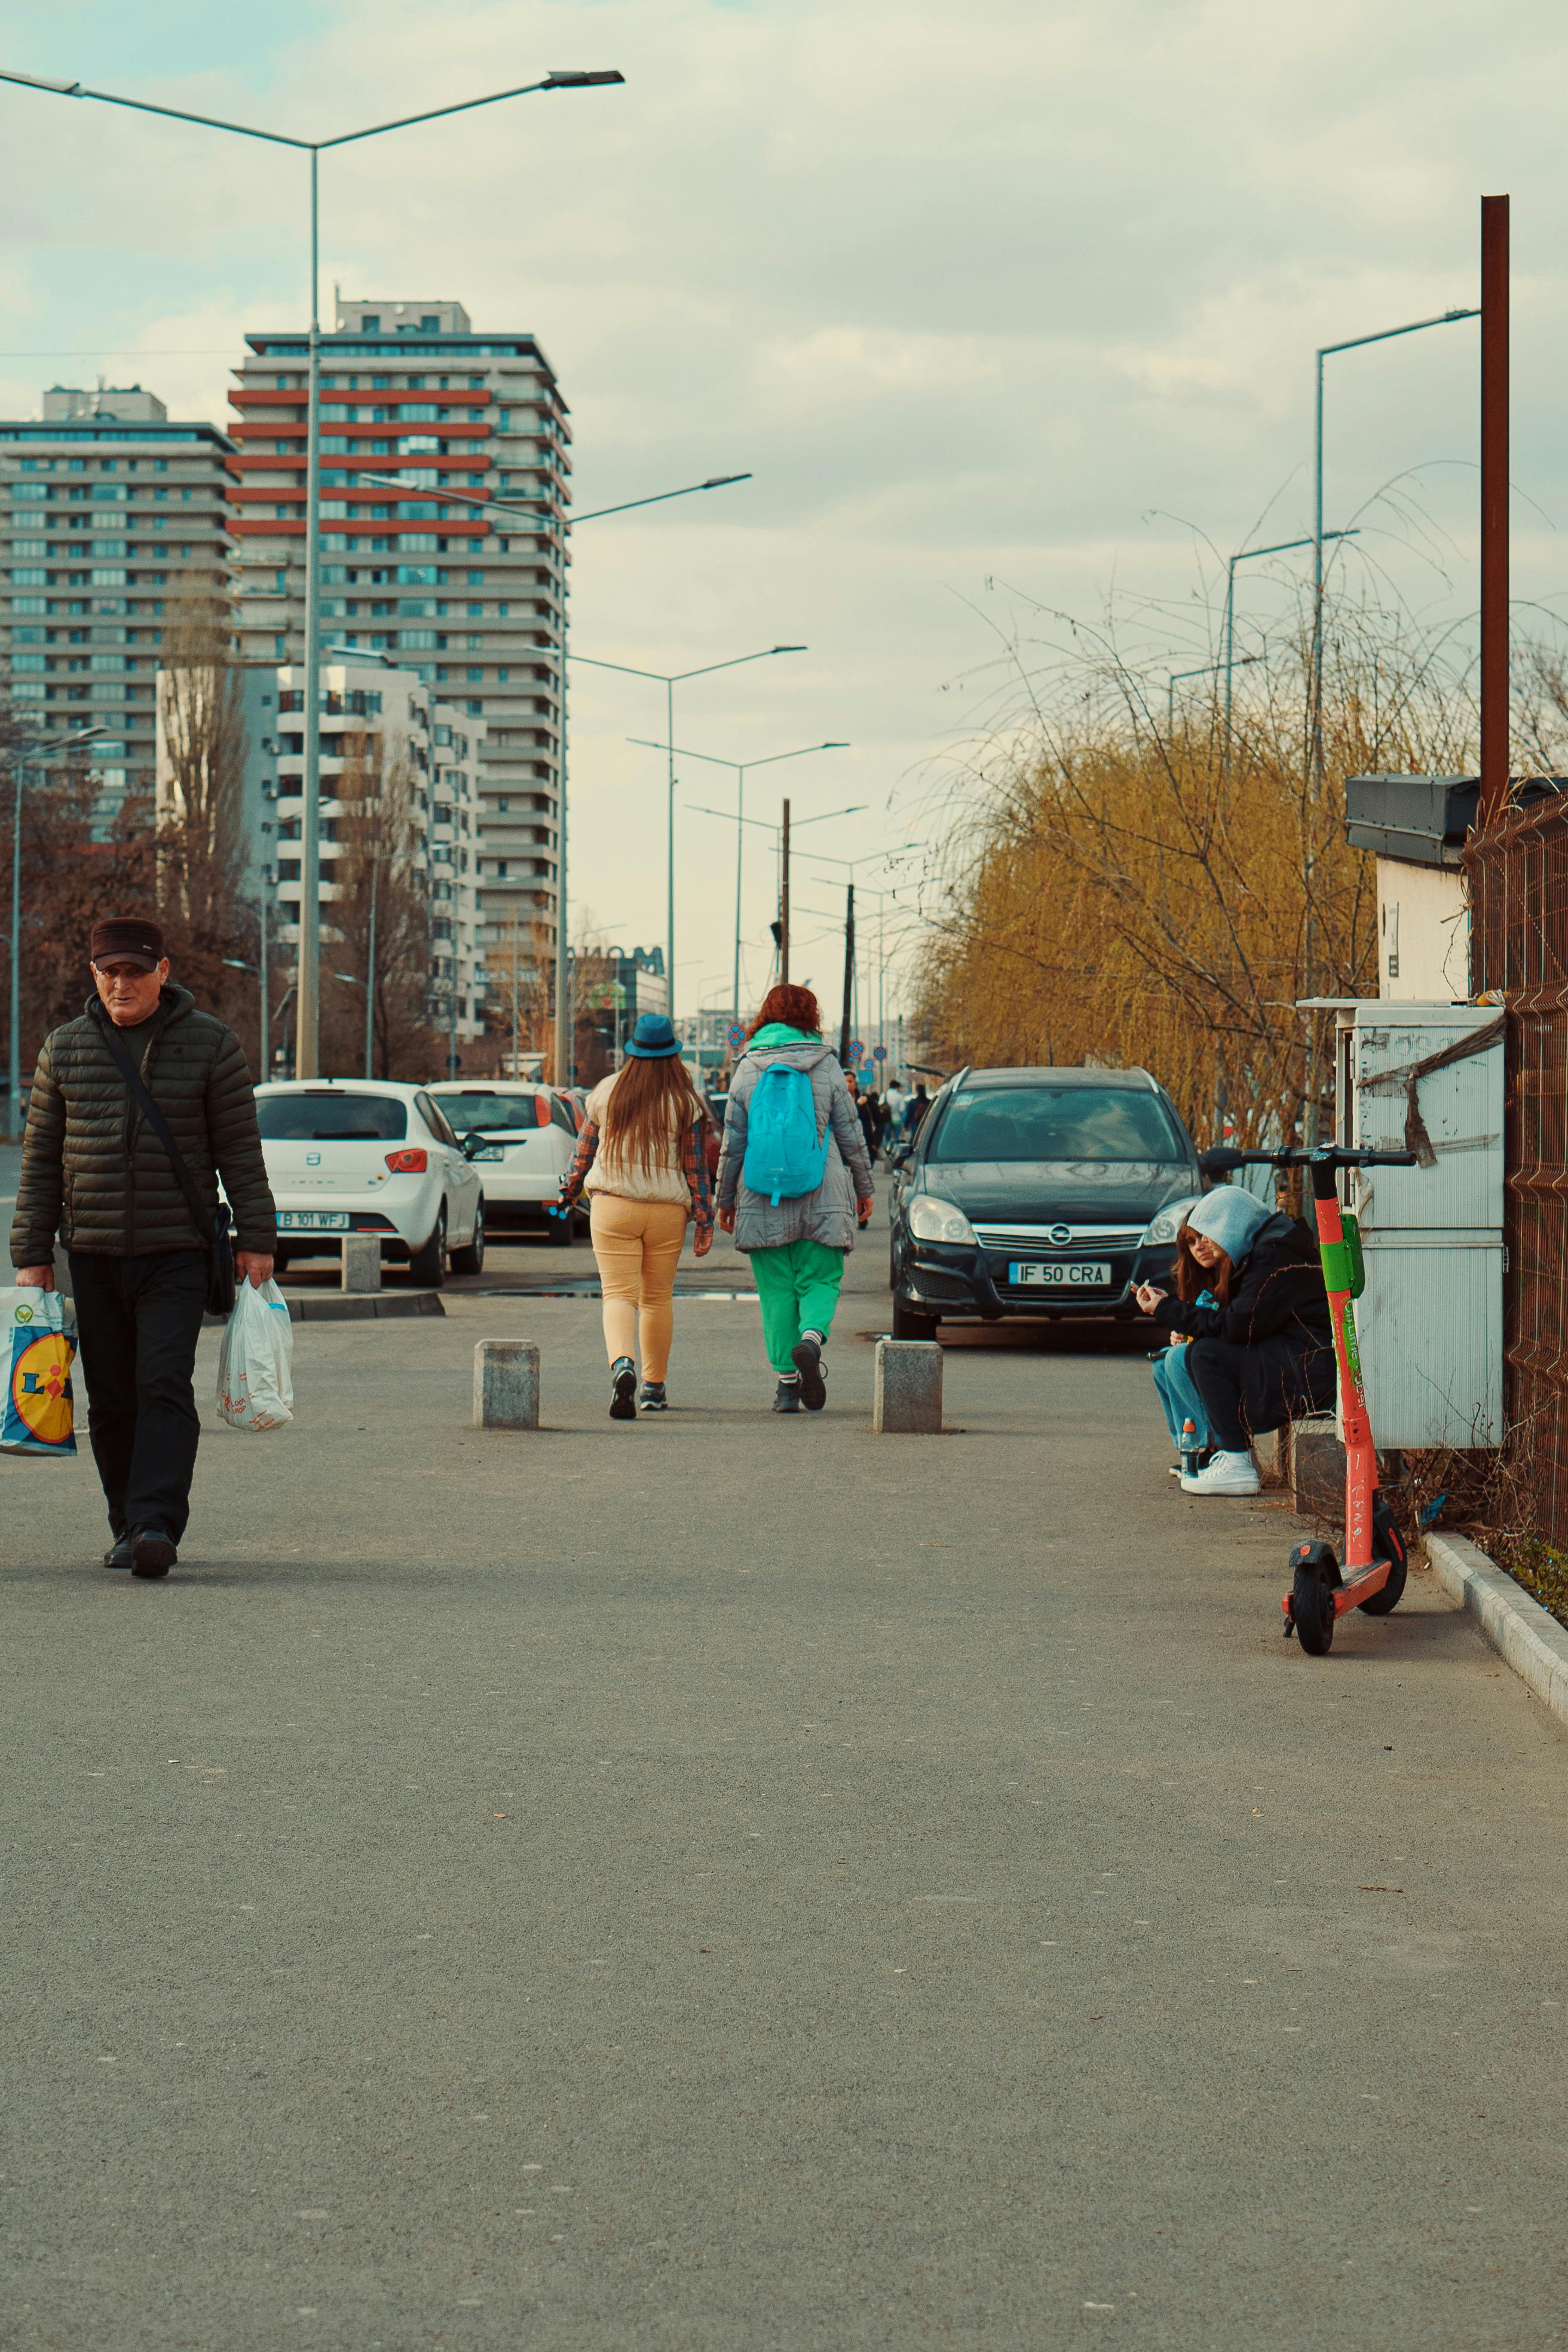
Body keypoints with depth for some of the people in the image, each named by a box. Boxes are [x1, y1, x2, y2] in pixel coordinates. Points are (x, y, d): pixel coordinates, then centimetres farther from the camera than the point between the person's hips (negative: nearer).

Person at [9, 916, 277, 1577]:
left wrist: (255, 1238, -2)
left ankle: (158, 1524, -20)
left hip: (176, 1251, -3)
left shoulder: (209, 1043, 0)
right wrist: (32, 1255, 5)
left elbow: (239, 1148, 2)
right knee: (111, 1397, 6)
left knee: (165, 1385, -14)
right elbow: (40, 1158, 9)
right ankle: (128, 1528, 16)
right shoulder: (65, 1048, 7)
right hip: (92, 1253, 3)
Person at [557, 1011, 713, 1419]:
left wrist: (570, 1188, 26)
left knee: (619, 1294, -4)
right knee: (658, 1298, 14)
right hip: (667, 1211, 1)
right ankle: (654, 1388, 23)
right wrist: (704, 1221, 3)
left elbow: (585, 1149, 10)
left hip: (613, 1208, -1)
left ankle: (622, 1363, -32)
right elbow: (697, 1167, -2)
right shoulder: (687, 1102, -2)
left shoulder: (607, 1092, 1)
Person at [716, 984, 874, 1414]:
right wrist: (863, 1187, 15)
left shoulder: (748, 1071, 3)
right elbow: (851, 1135, 4)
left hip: (763, 1199, 1)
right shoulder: (827, 1066, 1)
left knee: (777, 1290, 5)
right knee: (820, 1280, 6)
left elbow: (733, 1143, 4)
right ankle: (812, 1338, -25)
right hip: (823, 1196, -1)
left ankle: (787, 1381, 0)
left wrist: (725, 1199, 13)